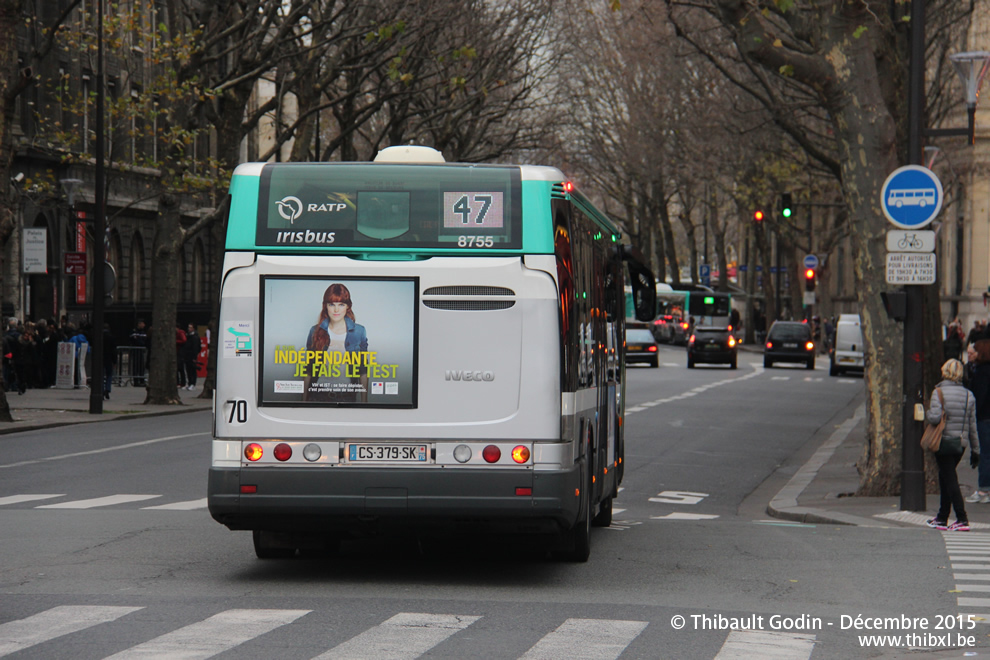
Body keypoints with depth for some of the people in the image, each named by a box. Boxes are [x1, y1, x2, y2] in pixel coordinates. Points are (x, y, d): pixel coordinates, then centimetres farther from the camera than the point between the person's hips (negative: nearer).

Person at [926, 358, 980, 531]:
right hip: (961, 444, 5)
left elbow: (934, 417, -23)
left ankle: (962, 519, -13)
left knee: (950, 480, -3)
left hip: (944, 442, -5)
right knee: (945, 478, 19)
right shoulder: (969, 395, 5)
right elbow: (972, 426, 7)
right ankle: (942, 518, 26)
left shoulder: (939, 392, -11)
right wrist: (975, 450, 12)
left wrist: (926, 412, 1)